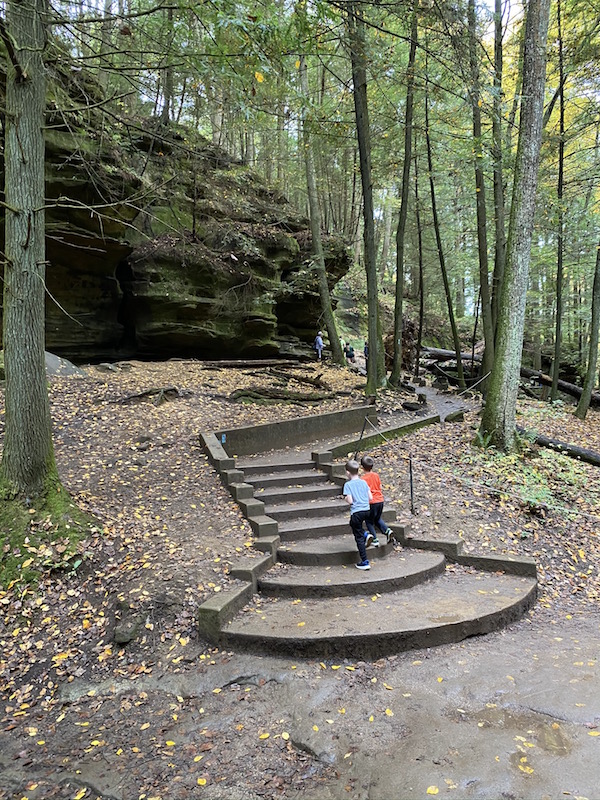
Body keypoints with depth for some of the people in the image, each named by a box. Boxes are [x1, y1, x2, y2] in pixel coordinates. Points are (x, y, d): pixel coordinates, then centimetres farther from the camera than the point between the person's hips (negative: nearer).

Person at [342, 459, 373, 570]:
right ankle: (365, 535, 24)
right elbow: (370, 498, 4)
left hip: (356, 512, -6)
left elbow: (350, 501, -16)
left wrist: (345, 498, 4)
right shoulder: (364, 482, 6)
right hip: (367, 510, 6)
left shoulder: (348, 484, -10)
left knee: (359, 537, 3)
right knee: (353, 523, 36)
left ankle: (365, 562, 4)